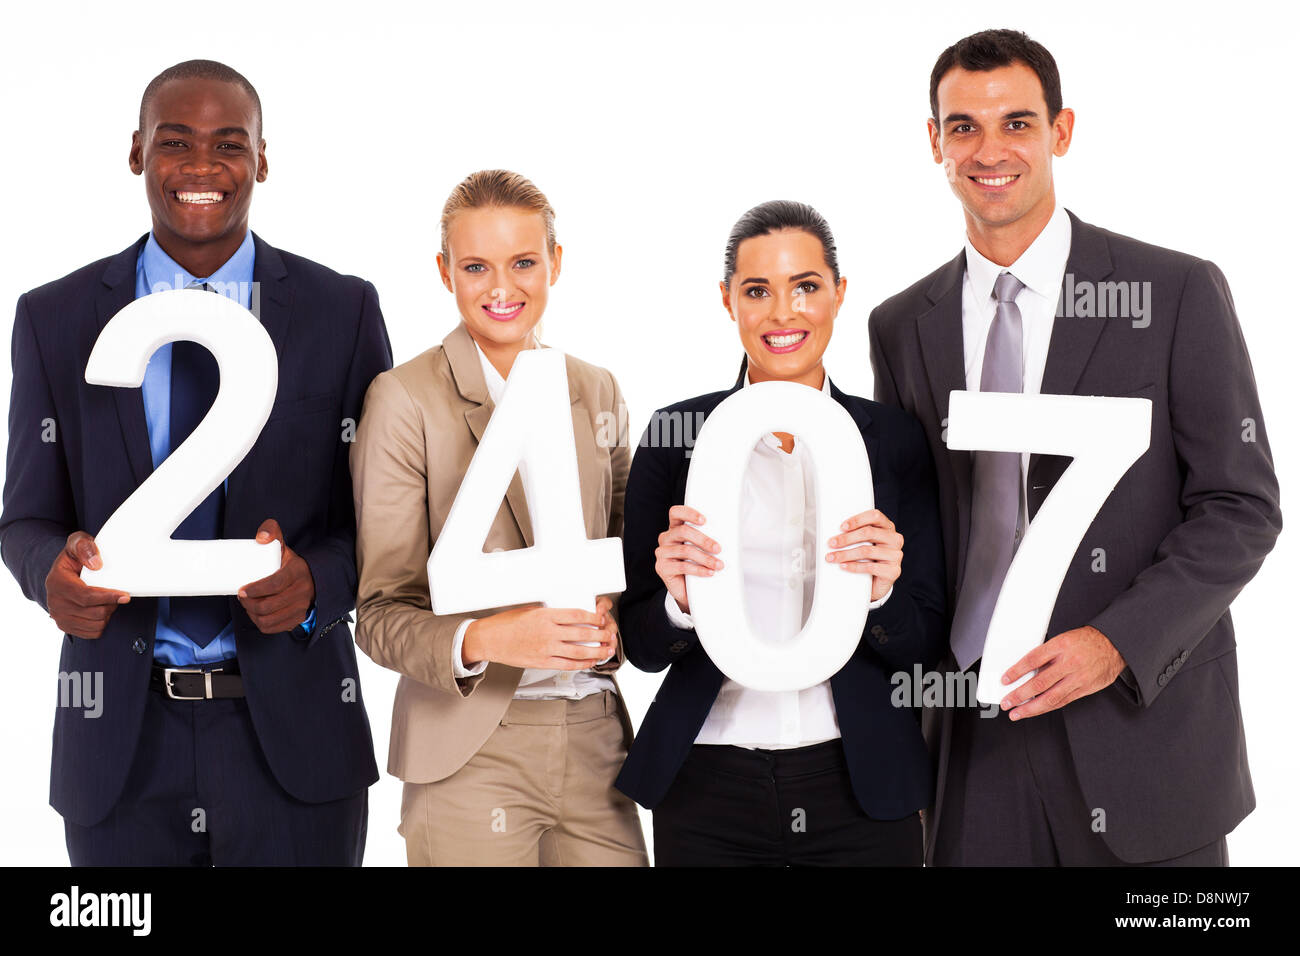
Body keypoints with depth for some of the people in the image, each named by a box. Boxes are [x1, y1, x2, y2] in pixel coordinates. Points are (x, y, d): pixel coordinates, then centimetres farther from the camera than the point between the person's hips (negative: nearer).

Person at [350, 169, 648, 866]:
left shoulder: (596, 391, 10)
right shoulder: (404, 399, -6)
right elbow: (381, 614, -7)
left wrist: (611, 627, -4)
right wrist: (482, 639, -25)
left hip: (596, 738, 4)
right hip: (469, 753, -4)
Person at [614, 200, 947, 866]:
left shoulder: (895, 439, 0)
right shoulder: (674, 434, -2)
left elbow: (923, 645, 1)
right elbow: (642, 646, -1)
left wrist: (880, 592, -19)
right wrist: (680, 601, -20)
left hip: (862, 789, 1)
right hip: (707, 790, 0)